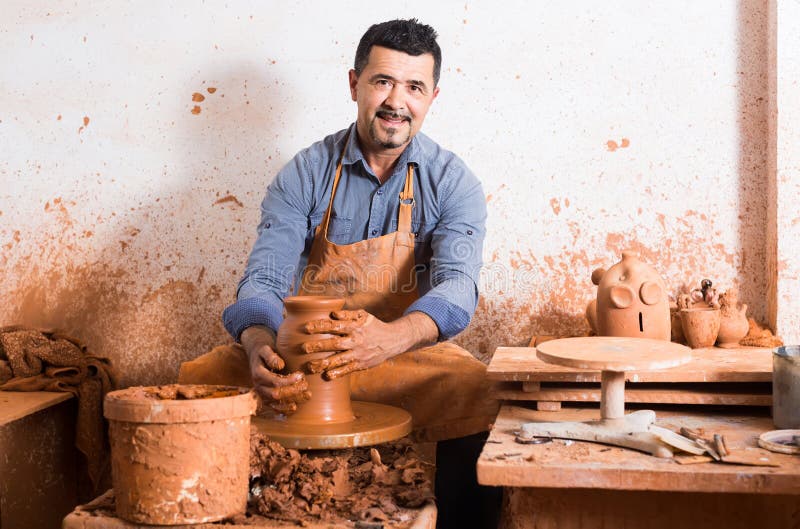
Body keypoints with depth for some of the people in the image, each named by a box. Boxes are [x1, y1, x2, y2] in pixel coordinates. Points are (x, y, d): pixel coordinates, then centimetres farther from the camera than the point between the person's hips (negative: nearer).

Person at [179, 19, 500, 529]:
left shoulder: (453, 182, -4)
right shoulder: (304, 175, -2)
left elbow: (457, 283, -19)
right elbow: (265, 278, -11)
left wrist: (390, 337, -42)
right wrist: (260, 347, -36)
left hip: (410, 355, -1)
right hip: (302, 355, 2)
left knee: (485, 398, -31)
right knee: (200, 378, -22)